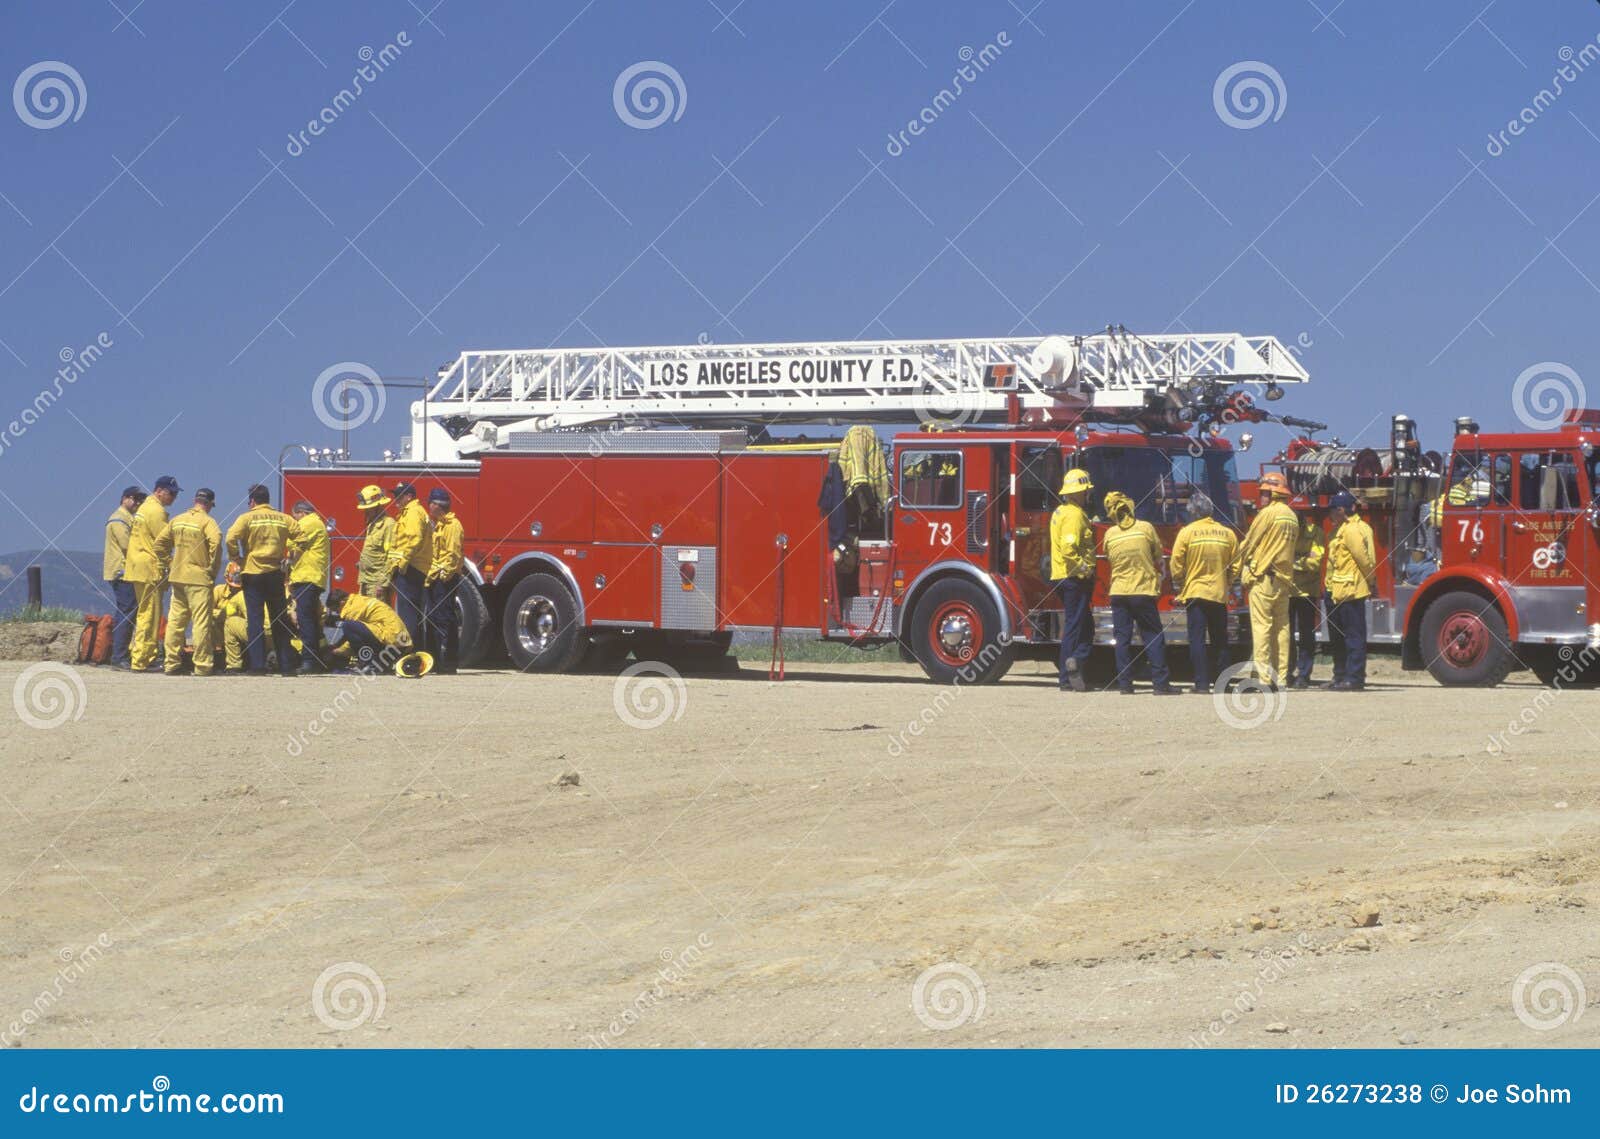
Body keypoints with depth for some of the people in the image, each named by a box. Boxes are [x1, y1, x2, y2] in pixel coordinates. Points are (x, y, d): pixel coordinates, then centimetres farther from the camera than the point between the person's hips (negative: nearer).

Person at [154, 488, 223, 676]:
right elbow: (216, 542, -22)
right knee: (201, 622, -3)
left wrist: (169, 565, 15)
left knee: (175, 621, 11)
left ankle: (172, 663, 12)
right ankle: (202, 665, -4)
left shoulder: (177, 520, 11)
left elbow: (160, 543, 12)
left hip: (177, 576, 6)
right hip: (199, 578, -6)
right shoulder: (206, 521, -8)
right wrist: (213, 569, -11)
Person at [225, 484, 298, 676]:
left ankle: (257, 666, -7)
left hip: (252, 572, -3)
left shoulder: (247, 518, -4)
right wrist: (289, 557, 8)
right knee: (279, 620, 11)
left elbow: (231, 538, -17)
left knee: (255, 619, -1)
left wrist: (237, 559, -2)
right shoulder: (283, 519, 5)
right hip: (275, 573, 3)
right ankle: (286, 665, 12)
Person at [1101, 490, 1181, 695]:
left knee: (1123, 639, 6)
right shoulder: (1146, 528, -7)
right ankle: (1161, 683, -2)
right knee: (1153, 638, 2)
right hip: (1144, 590, -2)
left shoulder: (1109, 535, -1)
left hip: (1119, 591, 2)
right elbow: (1158, 556, 4)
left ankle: (1125, 684, 3)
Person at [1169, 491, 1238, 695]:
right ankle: (1222, 682, 10)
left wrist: (1178, 587, 7)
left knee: (1197, 639, -2)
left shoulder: (1187, 533, -6)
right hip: (1219, 594, 3)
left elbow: (1177, 564, -6)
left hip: (1195, 592, -3)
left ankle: (1202, 683, -8)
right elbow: (1235, 565, 7)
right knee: (1220, 640, 11)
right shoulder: (1228, 533, 3)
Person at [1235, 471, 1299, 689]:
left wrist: (1242, 572, 9)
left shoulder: (1268, 513, -9)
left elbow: (1248, 545, -4)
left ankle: (1264, 676, -13)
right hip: (1285, 578, 7)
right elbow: (1290, 546, 15)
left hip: (1263, 577, -7)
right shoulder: (1292, 516, 13)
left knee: (1261, 626, -7)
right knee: (1282, 626, 9)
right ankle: (1281, 677, 9)